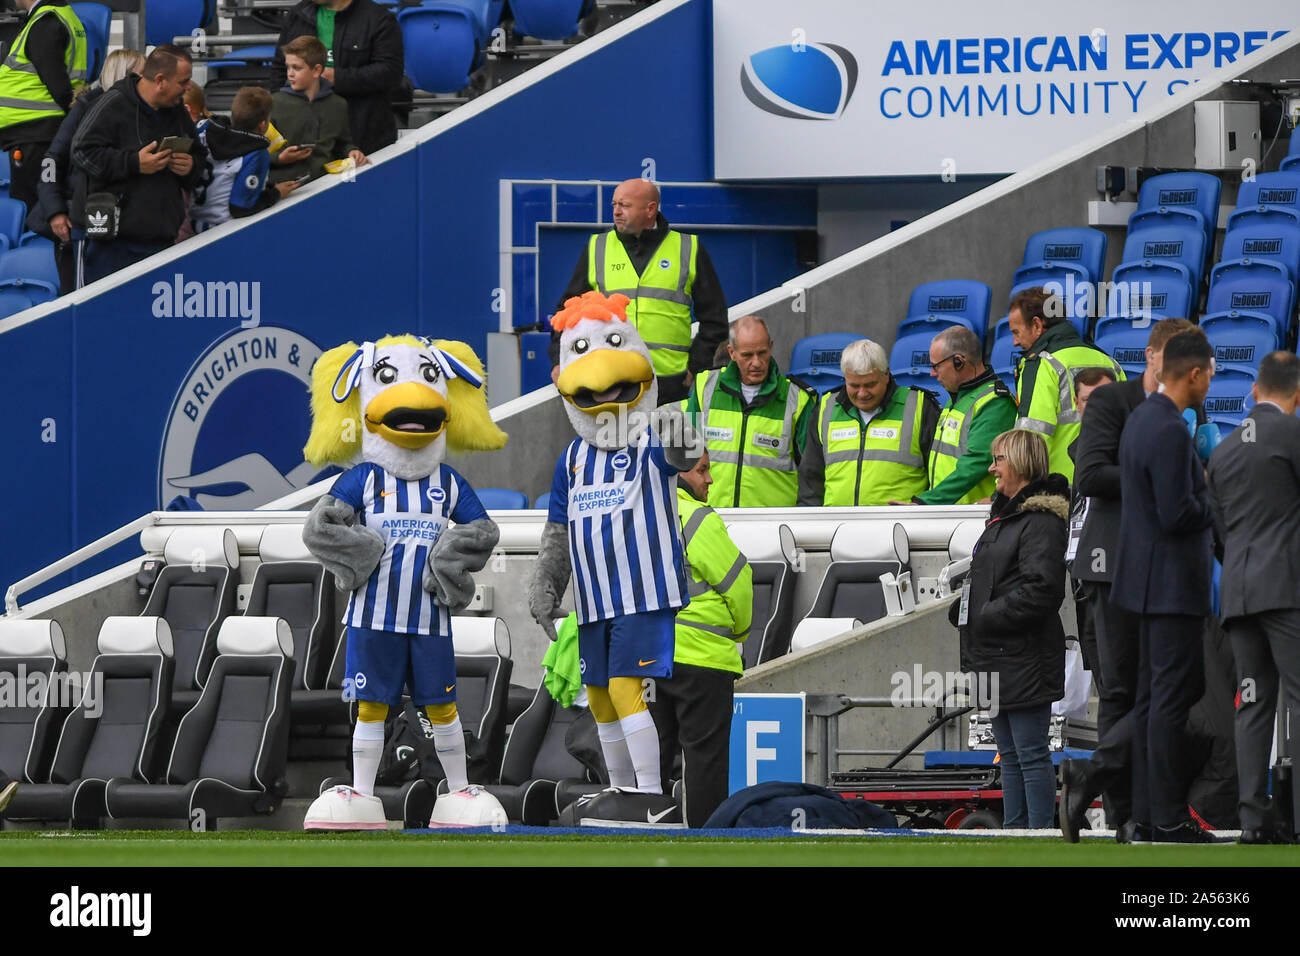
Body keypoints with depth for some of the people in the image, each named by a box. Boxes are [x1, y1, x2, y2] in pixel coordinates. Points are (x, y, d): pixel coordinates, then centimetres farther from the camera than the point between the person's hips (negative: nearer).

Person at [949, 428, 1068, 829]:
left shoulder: (1041, 521, -14)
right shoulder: (1003, 515, 18)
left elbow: (1040, 590, -23)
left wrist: (986, 617, -17)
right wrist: (963, 609, 9)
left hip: (1025, 659, -11)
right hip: (999, 660, 11)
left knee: (1031, 753, -8)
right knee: (1010, 754, 14)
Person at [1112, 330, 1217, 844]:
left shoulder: (1142, 418, 11)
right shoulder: (1170, 433, -20)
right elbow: (1178, 515, -23)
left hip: (1151, 581, 10)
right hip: (1172, 583, -10)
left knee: (1153, 698, 12)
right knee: (1173, 699, -7)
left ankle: (1147, 814, 15)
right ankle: (1169, 818, -6)